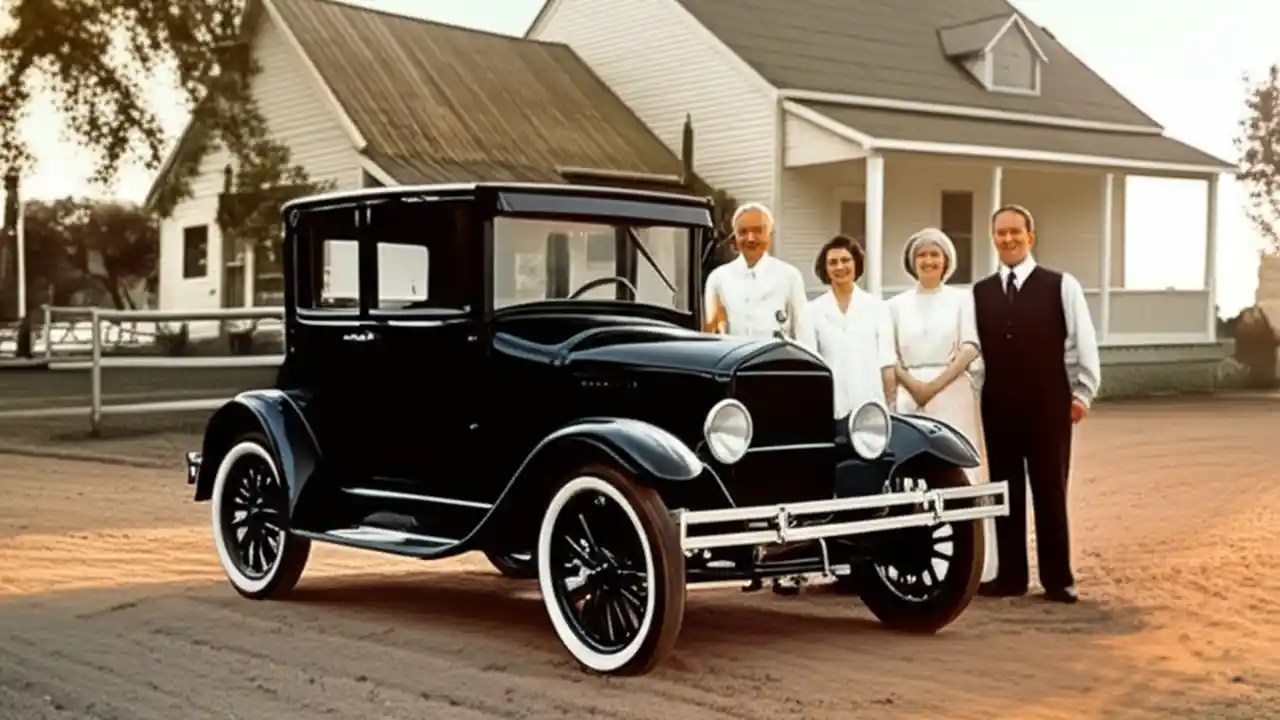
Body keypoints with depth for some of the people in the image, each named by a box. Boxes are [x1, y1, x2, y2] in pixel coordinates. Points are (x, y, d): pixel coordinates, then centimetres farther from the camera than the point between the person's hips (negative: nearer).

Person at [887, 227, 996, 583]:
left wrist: (936, 384, -12)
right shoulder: (897, 304, 12)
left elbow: (970, 348, -4)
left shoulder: (961, 298, 7)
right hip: (909, 394, 2)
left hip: (953, 392, -2)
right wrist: (913, 385, -9)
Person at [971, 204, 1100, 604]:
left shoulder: (1061, 286, -1)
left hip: (1048, 405, -3)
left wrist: (1082, 394, -6)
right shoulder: (979, 293, 8)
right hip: (997, 407, 3)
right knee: (1005, 493, 8)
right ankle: (1011, 576, 17)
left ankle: (1058, 580, 10)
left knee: (1050, 494, 2)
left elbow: (1083, 343, -2)